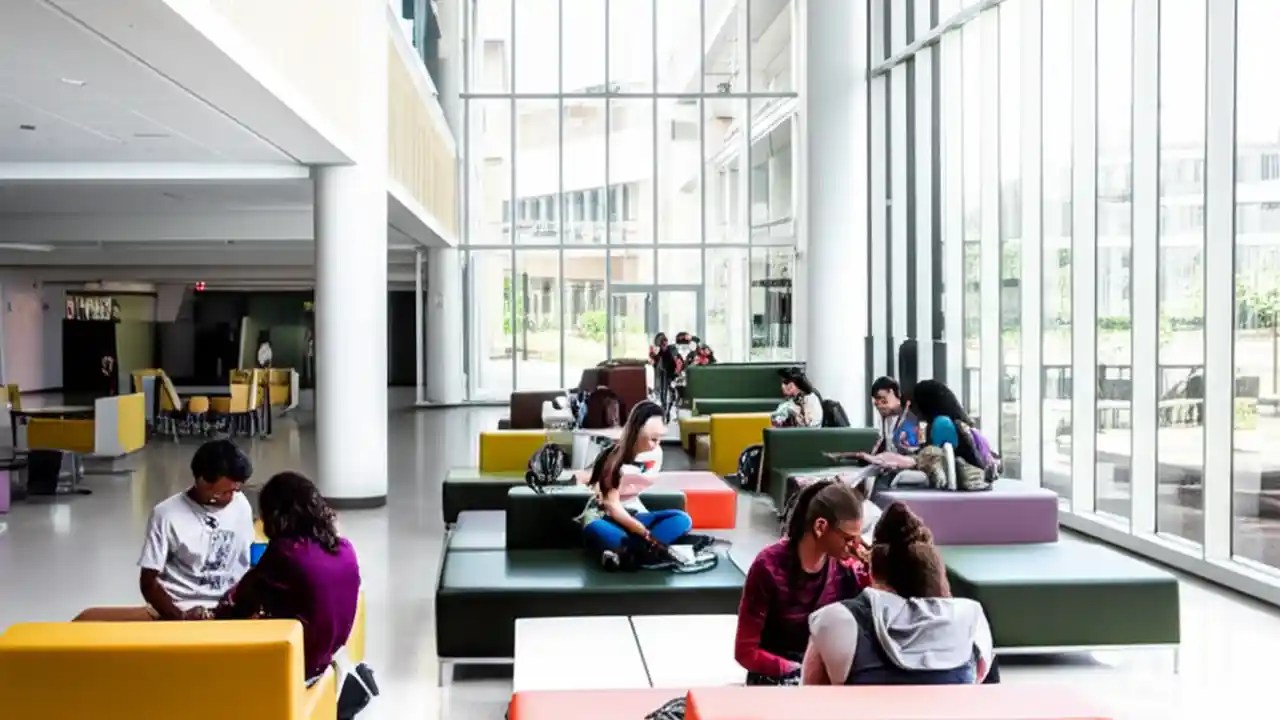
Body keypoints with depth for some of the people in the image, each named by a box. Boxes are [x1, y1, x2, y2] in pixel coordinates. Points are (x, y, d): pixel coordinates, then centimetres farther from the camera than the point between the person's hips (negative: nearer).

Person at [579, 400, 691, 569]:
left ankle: (620, 551, -34)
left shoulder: (655, 453, -3)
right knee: (595, 530, -43)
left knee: (682, 519, -22)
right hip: (604, 517, -6)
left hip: (633, 516, 7)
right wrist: (645, 534, -29)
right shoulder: (613, 458, -19)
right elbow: (612, 506, -20)